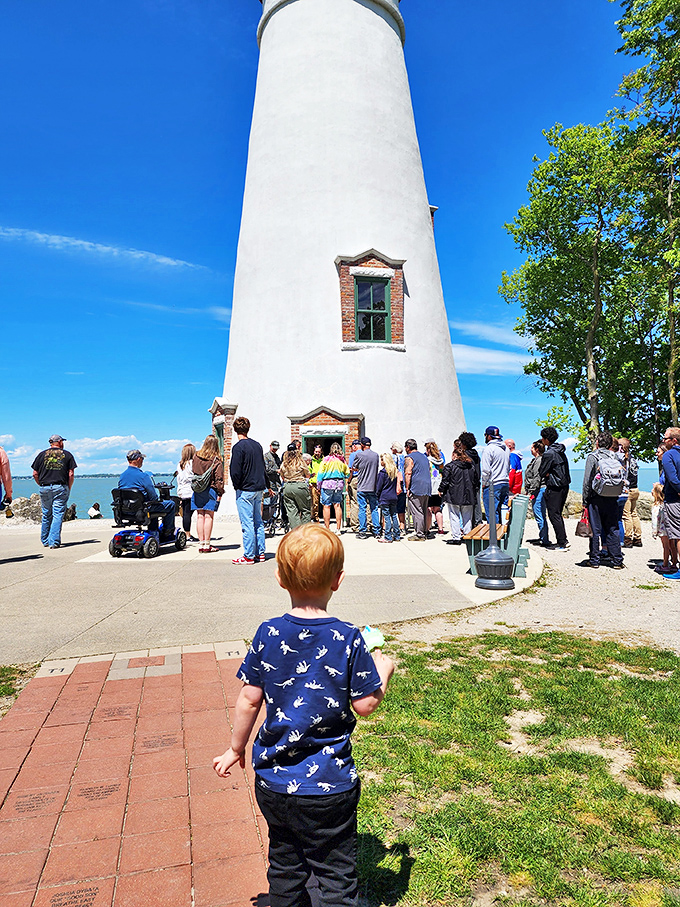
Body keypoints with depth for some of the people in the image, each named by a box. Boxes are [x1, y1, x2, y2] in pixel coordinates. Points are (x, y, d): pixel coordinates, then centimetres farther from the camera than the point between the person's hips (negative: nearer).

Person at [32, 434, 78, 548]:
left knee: (46, 515, 14)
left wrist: (42, 485, 17)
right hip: (61, 488, -2)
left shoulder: (42, 454, 10)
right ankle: (54, 541, -9)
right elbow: (71, 474, -1)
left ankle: (45, 541, 22)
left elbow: (35, 474, 6)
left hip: (45, 488, 3)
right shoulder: (67, 454, 5)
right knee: (58, 515, -3)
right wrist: (69, 489, 7)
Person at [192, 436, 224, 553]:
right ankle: (207, 545, 0)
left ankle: (201, 544, 9)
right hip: (210, 490, -4)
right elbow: (219, 478, -9)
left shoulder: (195, 456, 3)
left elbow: (193, 473, 11)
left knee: (200, 516, 6)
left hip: (197, 490, 4)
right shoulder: (216, 460, -9)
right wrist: (220, 493, -5)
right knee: (208, 516, -2)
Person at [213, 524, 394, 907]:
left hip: (273, 781, 3)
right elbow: (365, 705, -10)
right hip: (328, 787, -3)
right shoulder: (348, 639, -18)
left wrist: (236, 749, 12)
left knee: (285, 864, 24)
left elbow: (249, 700, -3)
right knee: (336, 874, 15)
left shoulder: (268, 634, -11)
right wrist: (383, 671, 8)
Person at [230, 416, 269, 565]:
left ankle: (249, 556, 1)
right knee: (258, 522, 14)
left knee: (247, 524, -3)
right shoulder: (257, 445, 10)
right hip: (259, 488, 8)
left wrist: (236, 486, -1)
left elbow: (235, 471, -17)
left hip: (245, 490, -7)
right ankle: (260, 553, 19)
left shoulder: (238, 447, -13)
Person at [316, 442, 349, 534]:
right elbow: (347, 474, 13)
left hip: (327, 484, -4)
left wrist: (318, 486, 1)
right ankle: (338, 529, 11)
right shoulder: (342, 460, 4)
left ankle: (327, 529, 2)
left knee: (326, 506, 2)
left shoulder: (326, 459, -6)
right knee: (337, 505, 9)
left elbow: (320, 474, -5)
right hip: (339, 484, 4)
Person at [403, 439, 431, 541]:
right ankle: (424, 533, 18)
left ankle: (419, 534, -5)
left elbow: (408, 474, -15)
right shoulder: (424, 457, 21)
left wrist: (407, 489, -11)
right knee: (423, 511, 13)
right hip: (427, 488, 9)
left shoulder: (409, 458, -7)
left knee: (416, 512, -5)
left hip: (416, 488, -8)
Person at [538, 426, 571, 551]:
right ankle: (564, 540, 19)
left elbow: (541, 473, -13)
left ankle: (562, 544, -3)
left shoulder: (549, 454, -17)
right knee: (558, 514, 17)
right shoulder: (561, 451, 11)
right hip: (565, 485, 9)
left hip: (554, 488, -9)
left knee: (554, 515, -3)